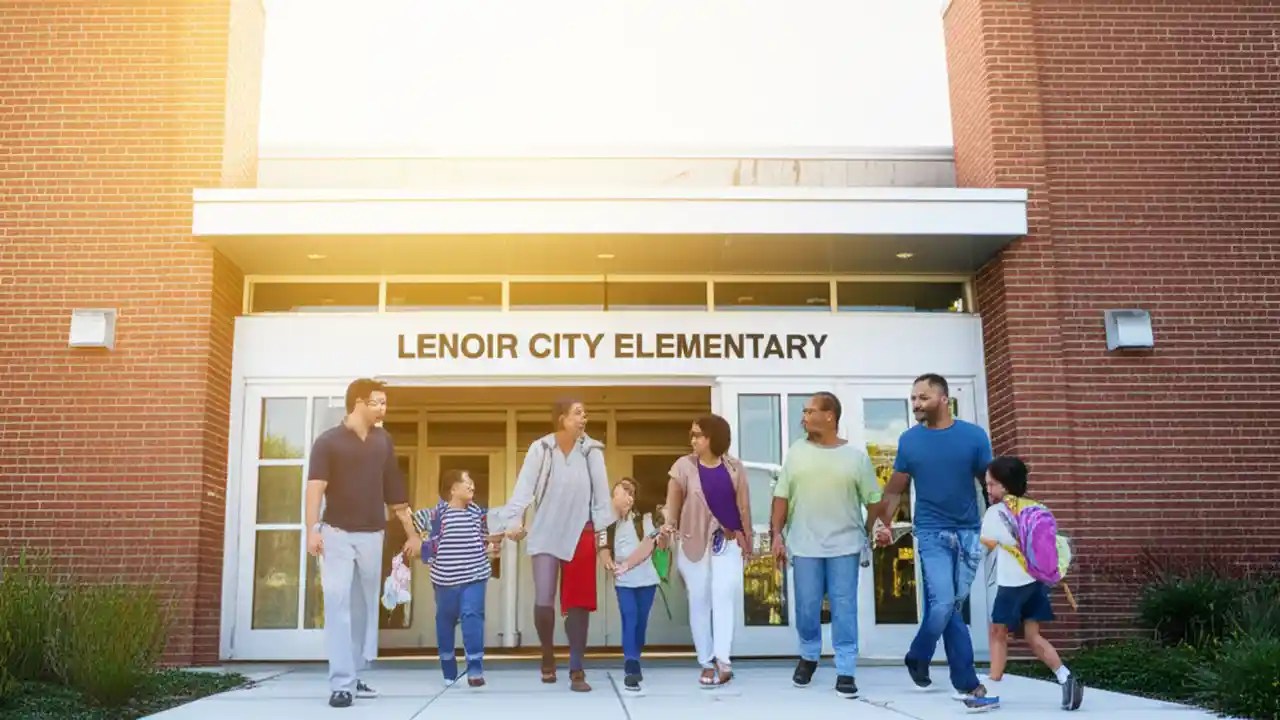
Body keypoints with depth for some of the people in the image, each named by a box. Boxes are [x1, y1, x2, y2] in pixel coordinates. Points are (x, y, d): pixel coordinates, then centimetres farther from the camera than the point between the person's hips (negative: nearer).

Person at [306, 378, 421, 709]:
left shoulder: (383, 442, 11)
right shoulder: (328, 441, -3)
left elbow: (394, 491, 15)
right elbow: (316, 486, -14)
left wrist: (411, 531, 15)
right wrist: (313, 528, -27)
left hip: (372, 535, 5)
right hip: (337, 533, -5)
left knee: (364, 608, 10)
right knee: (338, 605, -9)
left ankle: (354, 676, 21)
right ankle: (341, 684, -8)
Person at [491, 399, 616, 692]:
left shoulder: (592, 450, -2)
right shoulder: (540, 448, -6)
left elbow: (601, 489, 0)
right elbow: (525, 485, -12)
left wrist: (602, 527, -4)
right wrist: (514, 520, -23)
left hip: (580, 534, 1)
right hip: (545, 534, -1)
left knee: (578, 603, 4)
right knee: (543, 600, -7)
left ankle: (577, 670, 12)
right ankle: (548, 656, 22)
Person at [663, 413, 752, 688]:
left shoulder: (734, 467, 2)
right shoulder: (683, 466, -2)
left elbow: (743, 506, 6)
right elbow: (673, 501, -7)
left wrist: (747, 542, 7)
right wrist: (669, 525, -26)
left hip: (728, 540, 0)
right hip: (694, 540, 0)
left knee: (725, 594, -14)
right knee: (699, 600, 3)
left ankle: (723, 659, -13)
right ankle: (707, 663, 11)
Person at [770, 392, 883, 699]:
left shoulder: (856, 455, -1)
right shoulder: (796, 452, 3)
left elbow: (873, 499, 3)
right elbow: (781, 496, 4)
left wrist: (870, 532, 0)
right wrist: (777, 534, -1)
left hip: (845, 545, -1)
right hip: (804, 545, 2)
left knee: (844, 608, 1)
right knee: (807, 607, 8)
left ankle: (846, 671, 7)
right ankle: (808, 657, 30)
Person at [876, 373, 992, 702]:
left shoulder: (974, 436, -2)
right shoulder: (909, 440, 0)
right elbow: (894, 490, 3)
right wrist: (884, 524, -10)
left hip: (969, 531, 1)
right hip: (932, 533, -1)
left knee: (952, 606, 7)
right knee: (944, 605, -11)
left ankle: (919, 657, 27)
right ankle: (966, 682, 6)